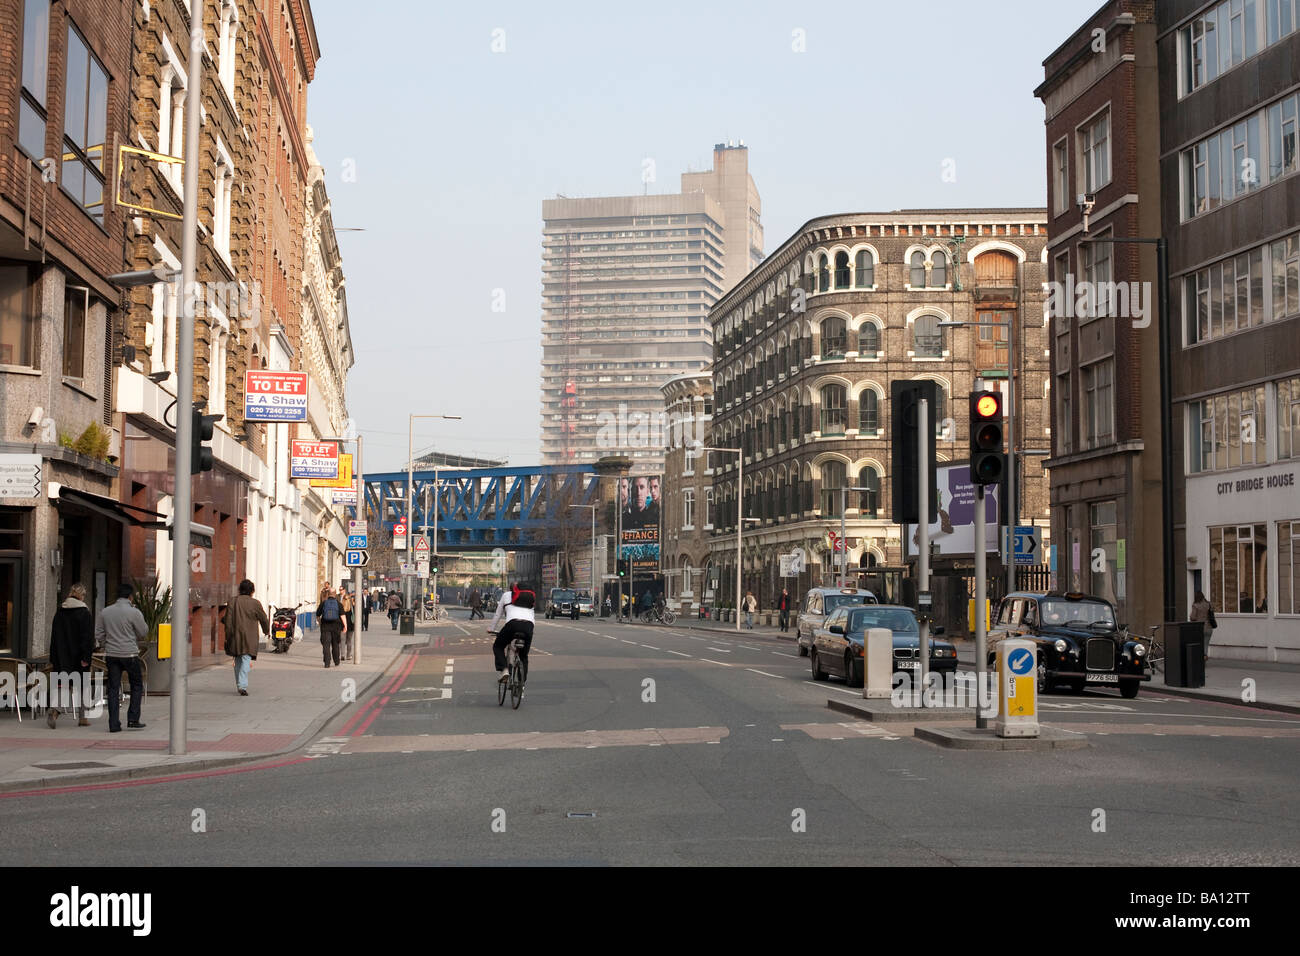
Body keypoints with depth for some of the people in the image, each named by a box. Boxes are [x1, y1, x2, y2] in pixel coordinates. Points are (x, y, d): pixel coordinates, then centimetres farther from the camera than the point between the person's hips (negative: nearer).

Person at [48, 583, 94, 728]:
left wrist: (53, 660, 12)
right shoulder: (84, 612, -9)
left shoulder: (59, 612, 5)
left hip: (62, 656, 4)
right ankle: (83, 718, 16)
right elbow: (88, 637, -14)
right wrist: (86, 657, -12)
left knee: (63, 686, 5)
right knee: (82, 686, 10)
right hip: (78, 656, -4)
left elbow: (53, 636, 8)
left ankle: (54, 711, -18)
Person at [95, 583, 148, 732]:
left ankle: (114, 724, 3)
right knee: (137, 686, 11)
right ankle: (132, 720, 6)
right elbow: (144, 633, -1)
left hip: (111, 654, 4)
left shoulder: (105, 612, 4)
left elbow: (98, 635, 8)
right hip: (129, 654, -4)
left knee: (113, 689, 6)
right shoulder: (134, 612, -10)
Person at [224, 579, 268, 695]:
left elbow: (228, 621, -2)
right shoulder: (255, 603, -3)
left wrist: (228, 638, 2)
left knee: (238, 662, 16)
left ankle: (239, 686, 23)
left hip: (235, 637, 3)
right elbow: (263, 619, 6)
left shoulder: (233, 603, 2)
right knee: (246, 660, -6)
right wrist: (266, 631, 25)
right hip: (250, 638, -3)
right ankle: (242, 686, -22)